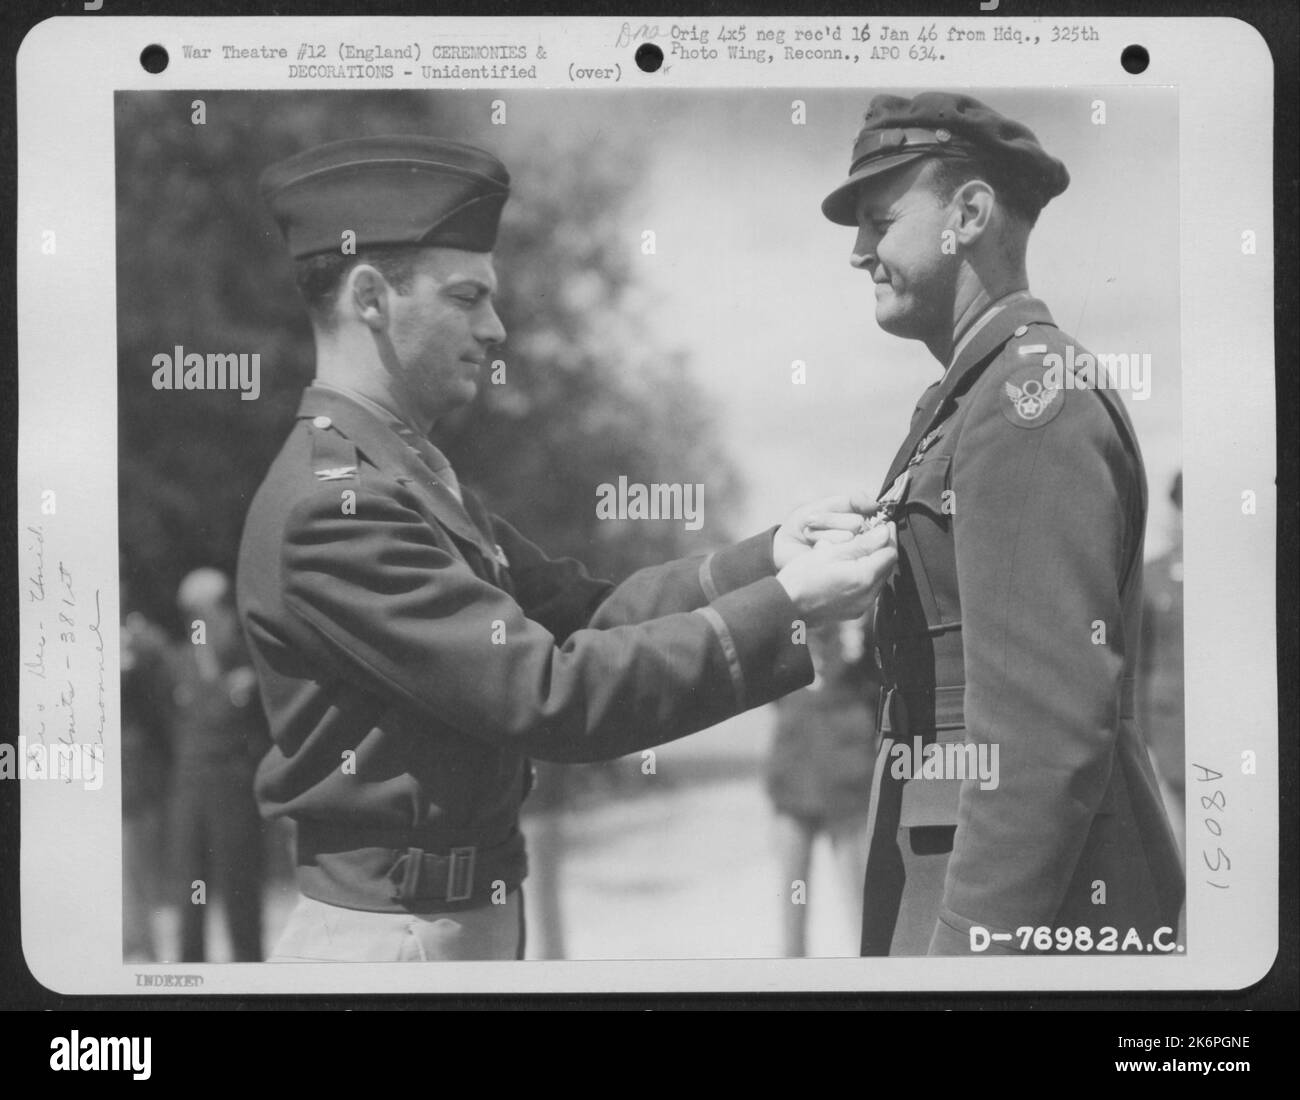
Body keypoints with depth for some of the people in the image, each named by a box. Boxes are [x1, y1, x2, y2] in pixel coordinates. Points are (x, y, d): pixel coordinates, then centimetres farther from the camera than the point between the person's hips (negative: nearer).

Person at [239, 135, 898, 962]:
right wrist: (785, 606, -22)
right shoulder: (332, 505, -21)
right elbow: (550, 698, -25)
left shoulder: (407, 474, 10)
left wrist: (767, 558, -6)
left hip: (472, 918, 9)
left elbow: (579, 612, 6)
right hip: (392, 934, -9)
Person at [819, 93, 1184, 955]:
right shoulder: (970, 401, 16)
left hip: (1024, 901, -9)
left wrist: (970, 945, -23)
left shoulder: (1032, 396, -14)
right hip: (959, 867, 9)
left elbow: (1053, 723, -22)